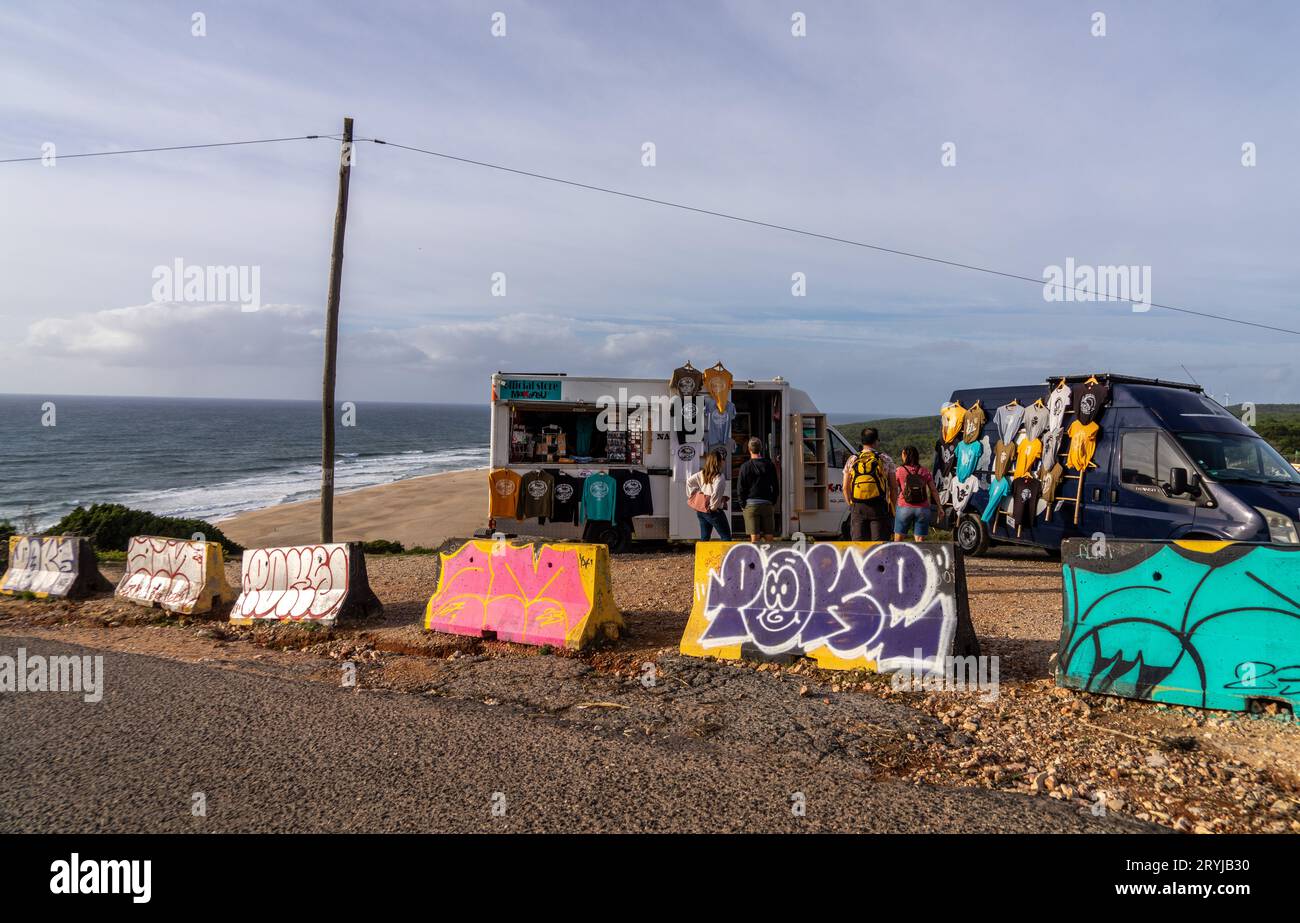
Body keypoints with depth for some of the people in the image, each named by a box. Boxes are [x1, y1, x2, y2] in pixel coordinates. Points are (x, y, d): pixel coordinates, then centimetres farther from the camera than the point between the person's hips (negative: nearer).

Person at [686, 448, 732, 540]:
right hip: (714, 512, -7)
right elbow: (716, 493, -28)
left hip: (700, 511, 7)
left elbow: (689, 481, 8)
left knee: (704, 537, 14)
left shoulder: (702, 474, 4)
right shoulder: (719, 477, -18)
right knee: (726, 537, 3)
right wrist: (713, 507, -15)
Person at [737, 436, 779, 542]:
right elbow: (776, 487, 9)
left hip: (751, 505, -2)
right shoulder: (770, 465, 6)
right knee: (768, 538, 7)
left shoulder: (745, 466, -4)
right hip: (767, 504, 2)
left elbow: (740, 489, -3)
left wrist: (743, 505, 5)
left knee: (754, 538, -4)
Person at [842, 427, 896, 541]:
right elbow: (894, 487, 2)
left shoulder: (852, 461, 7)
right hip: (879, 508, -2)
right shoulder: (885, 459, 2)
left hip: (858, 508, 2)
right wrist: (892, 507, 11)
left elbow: (846, 488, 7)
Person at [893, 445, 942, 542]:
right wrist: (939, 506, 9)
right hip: (922, 509, 2)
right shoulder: (925, 471, 4)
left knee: (898, 539, 8)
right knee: (920, 540, 5)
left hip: (904, 508, -2)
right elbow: (934, 491, 4)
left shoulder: (899, 470, -2)